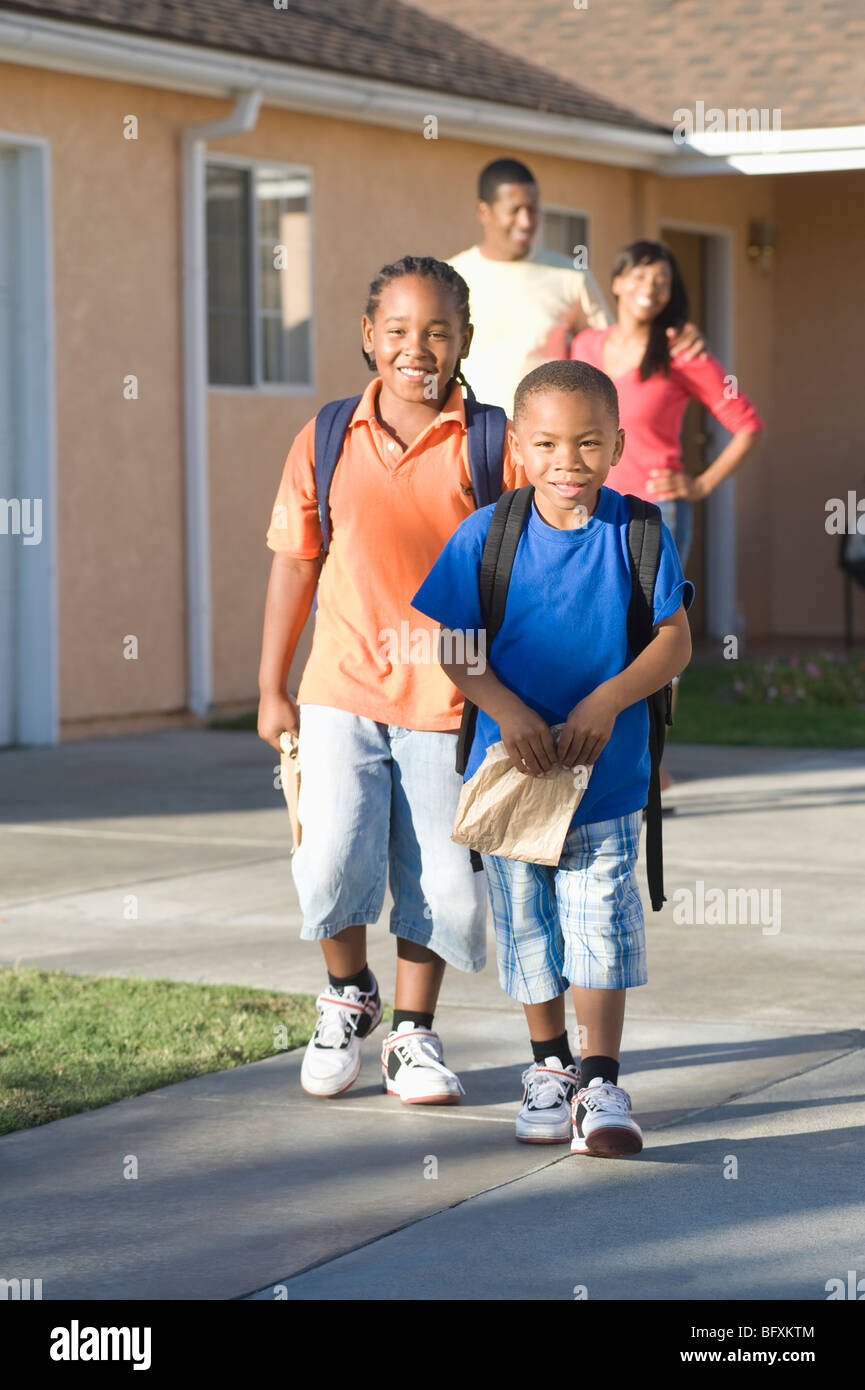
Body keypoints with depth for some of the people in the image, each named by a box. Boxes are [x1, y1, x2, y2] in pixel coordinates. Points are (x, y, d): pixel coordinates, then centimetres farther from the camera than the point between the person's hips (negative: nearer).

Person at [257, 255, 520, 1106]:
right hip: (343, 692, 1)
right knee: (332, 860, -12)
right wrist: (271, 691, 11)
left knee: (442, 882, 0)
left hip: (450, 699, -1)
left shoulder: (491, 447, -2)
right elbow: (295, 563, 10)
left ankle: (411, 1034, 22)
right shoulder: (325, 442, 4)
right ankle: (347, 995, 18)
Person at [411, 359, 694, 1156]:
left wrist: (609, 700, -21)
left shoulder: (639, 533, -6)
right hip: (511, 767, 1)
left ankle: (601, 1083, 8)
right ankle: (550, 1066, 30)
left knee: (601, 925, -3)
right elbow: (451, 642, -4)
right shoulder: (487, 534, -7)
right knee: (526, 927, 12)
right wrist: (509, 712, -18)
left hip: (607, 772, -1)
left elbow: (676, 641, -7)